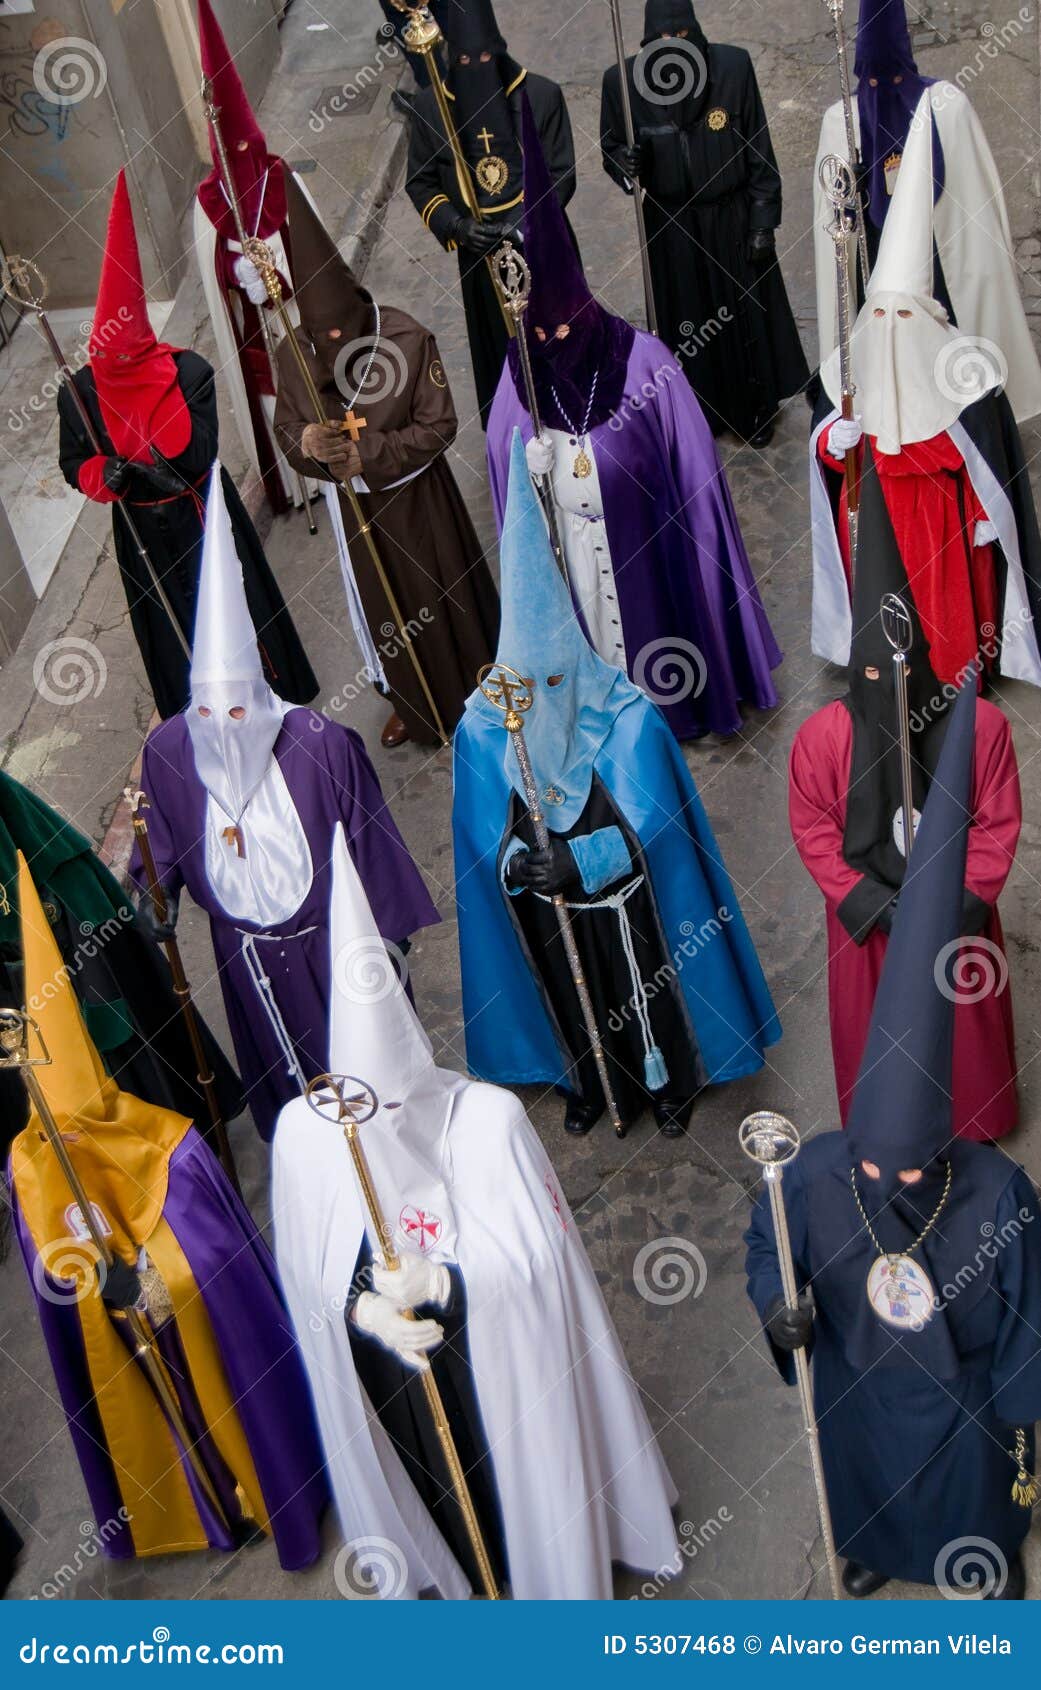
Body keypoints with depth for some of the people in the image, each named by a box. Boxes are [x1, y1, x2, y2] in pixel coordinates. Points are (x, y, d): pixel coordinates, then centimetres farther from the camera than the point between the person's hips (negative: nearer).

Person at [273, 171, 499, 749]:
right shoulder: (293, 355, -13)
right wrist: (308, 445, -30)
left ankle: (476, 698, 39)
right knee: (383, 605, 20)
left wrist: (366, 451, -29)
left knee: (446, 595, 14)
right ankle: (413, 705, 45)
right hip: (353, 505, 3)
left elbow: (438, 426, -19)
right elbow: (286, 430, -4)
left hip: (417, 495, -3)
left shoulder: (408, 338, -23)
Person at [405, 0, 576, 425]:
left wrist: (527, 220, -23)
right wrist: (455, 225, -17)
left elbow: (560, 175, -7)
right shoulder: (429, 106, -7)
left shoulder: (541, 95, -11)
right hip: (481, 254, 1)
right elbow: (420, 182, 1)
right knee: (498, 347, 11)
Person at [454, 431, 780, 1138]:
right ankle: (587, 1086, 51)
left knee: (643, 996, 19)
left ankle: (669, 1085, 47)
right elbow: (483, 836, -8)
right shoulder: (483, 729, -16)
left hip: (623, 902, -2)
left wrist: (578, 861, -35)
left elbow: (648, 826, -22)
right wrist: (514, 862, -28)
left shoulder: (627, 720, -24)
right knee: (570, 1000, 24)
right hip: (540, 907, 2)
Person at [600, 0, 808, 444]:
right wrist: (625, 165, -21)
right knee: (686, 321, 10)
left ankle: (756, 409, 31)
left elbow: (759, 152, -5)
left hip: (732, 220, 0)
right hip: (670, 227, 0)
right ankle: (700, 412, 28)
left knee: (744, 312, 11)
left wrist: (763, 222, -6)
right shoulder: (622, 81, -10)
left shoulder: (733, 66, -11)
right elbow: (611, 148, 3)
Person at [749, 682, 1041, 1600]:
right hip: (858, 1381, 2)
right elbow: (768, 1240, -11)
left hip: (966, 1387, -2)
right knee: (867, 1480, 31)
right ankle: (875, 1547, 65)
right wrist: (777, 1302, -32)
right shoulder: (819, 1172, -30)